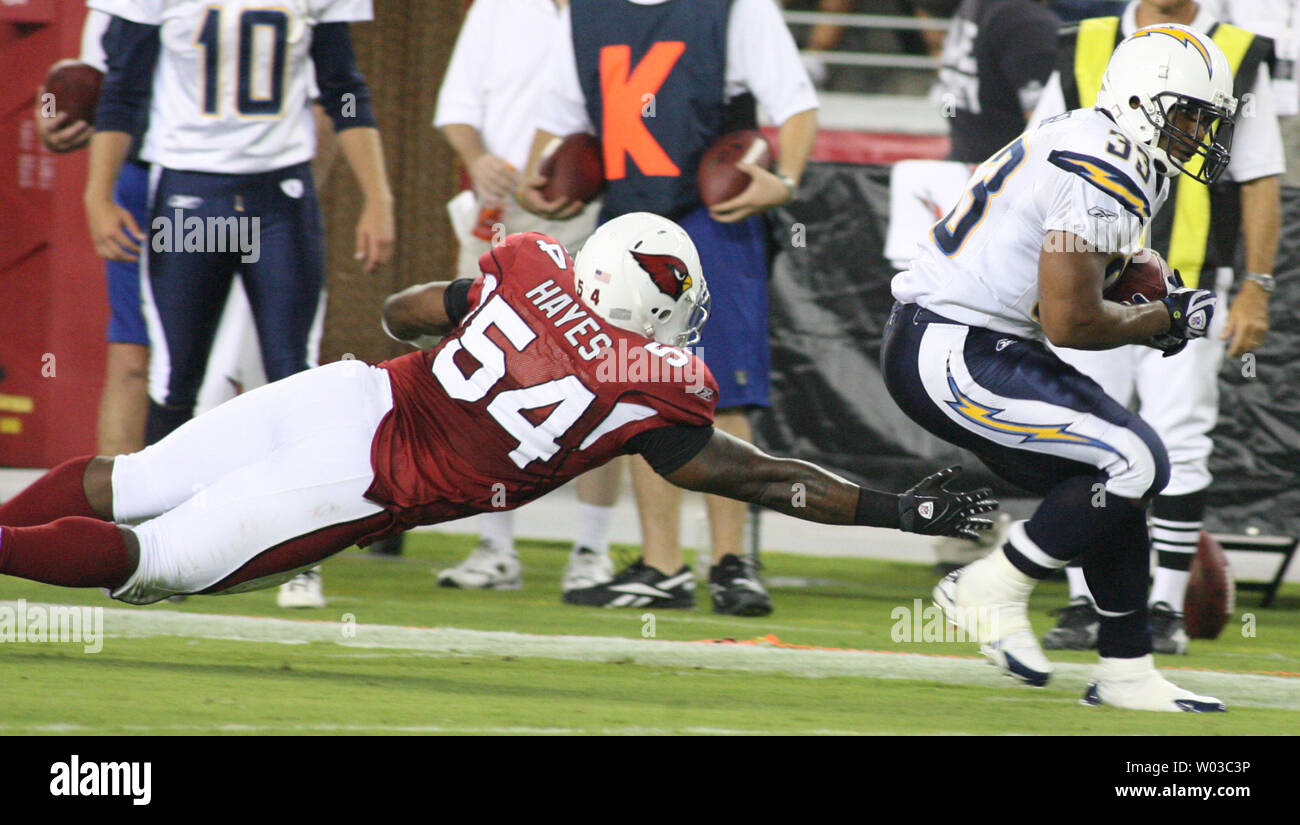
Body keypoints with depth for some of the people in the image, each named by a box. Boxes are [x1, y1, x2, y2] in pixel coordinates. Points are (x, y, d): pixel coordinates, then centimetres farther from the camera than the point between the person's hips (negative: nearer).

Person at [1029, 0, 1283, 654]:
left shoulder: (1238, 59, 5)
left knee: (1177, 447, -5)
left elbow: (1261, 182, 4)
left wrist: (1256, 289, -3)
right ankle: (1084, 606, 7)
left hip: (1186, 294, -2)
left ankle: (1166, 607, 3)